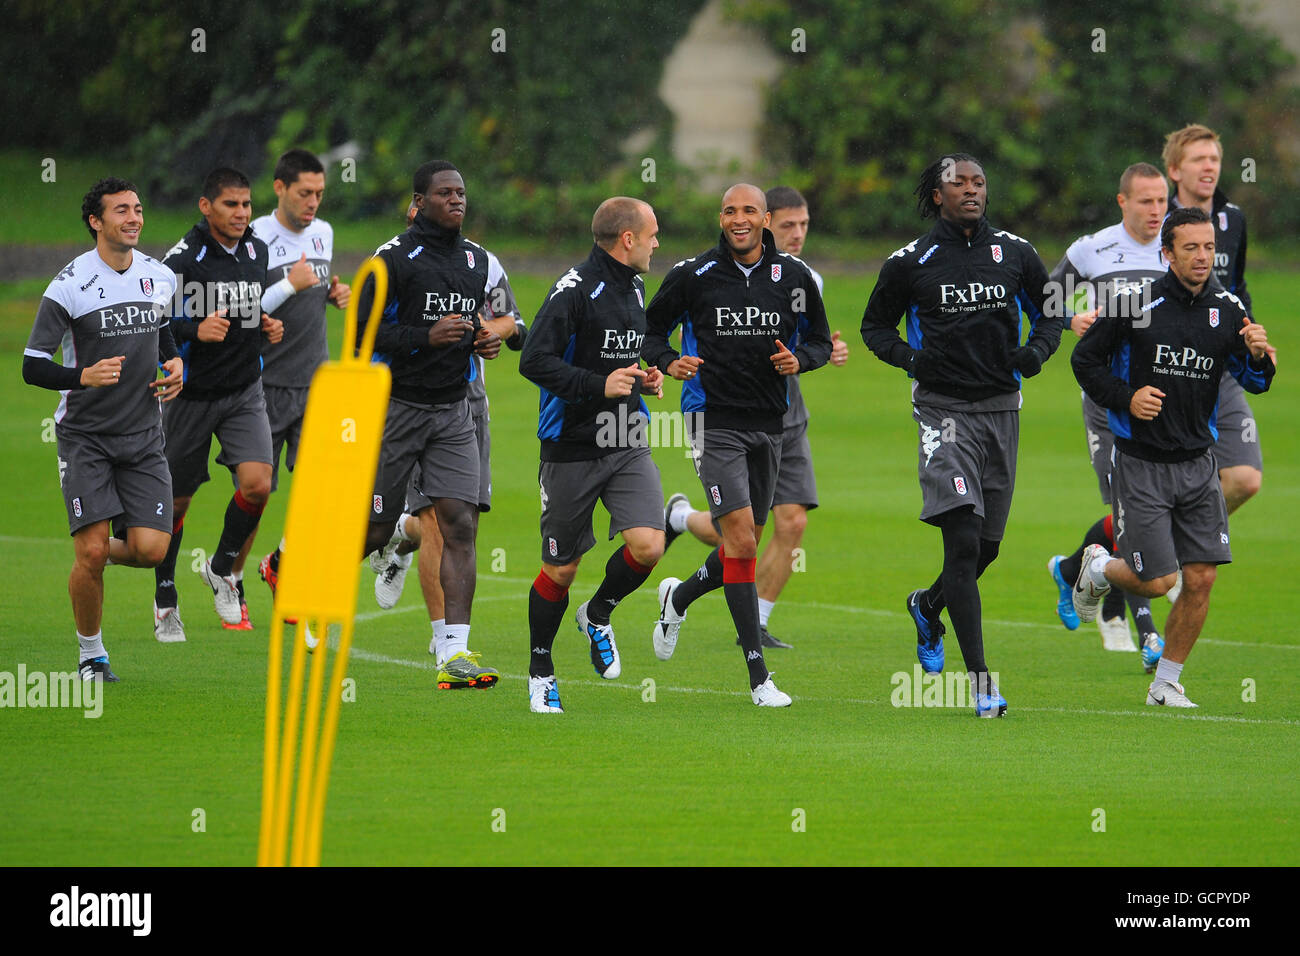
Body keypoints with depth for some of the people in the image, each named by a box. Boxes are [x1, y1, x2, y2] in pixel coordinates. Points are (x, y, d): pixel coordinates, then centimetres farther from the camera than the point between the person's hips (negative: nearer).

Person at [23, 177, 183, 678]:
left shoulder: (160, 277, 5)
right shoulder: (70, 284, -12)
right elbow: (33, 367, -12)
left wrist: (175, 364, 3)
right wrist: (85, 376, -30)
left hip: (143, 434, 4)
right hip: (85, 435, -4)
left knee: (151, 550, -10)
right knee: (92, 553, -12)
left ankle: (108, 552, 26)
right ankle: (90, 651, 11)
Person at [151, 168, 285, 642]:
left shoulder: (257, 251, 5)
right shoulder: (182, 258, -13)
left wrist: (268, 325, 3)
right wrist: (196, 330, -25)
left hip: (245, 392, 4)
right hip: (192, 393, -4)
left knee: (257, 483, -15)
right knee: (176, 500, 5)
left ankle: (222, 567, 11)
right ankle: (165, 599, 23)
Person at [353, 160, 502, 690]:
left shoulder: (476, 259, 11)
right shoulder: (395, 257, -9)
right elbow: (364, 330, -12)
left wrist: (484, 341, 2)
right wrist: (428, 336, -23)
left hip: (452, 409, 5)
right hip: (396, 407, -5)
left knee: (460, 526, -10)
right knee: (376, 531, 2)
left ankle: (454, 652, -14)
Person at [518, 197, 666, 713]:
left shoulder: (634, 289, 12)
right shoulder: (575, 288, -14)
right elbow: (534, 361, -20)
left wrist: (646, 379, 8)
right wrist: (600, 385, -24)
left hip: (628, 447, 6)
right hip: (573, 449, -6)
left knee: (647, 545, -14)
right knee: (560, 569, 4)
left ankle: (599, 613, 14)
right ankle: (540, 669, 23)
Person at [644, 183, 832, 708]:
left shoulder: (794, 278, 3)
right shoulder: (693, 275, -5)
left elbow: (819, 339, 14)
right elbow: (651, 327, 7)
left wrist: (799, 359, -8)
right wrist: (669, 362, -14)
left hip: (769, 423, 4)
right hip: (715, 422, -4)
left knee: (744, 546, 12)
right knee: (741, 543, -15)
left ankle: (679, 597, 45)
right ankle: (758, 674, -13)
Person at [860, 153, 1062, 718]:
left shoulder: (1015, 253, 6)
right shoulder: (911, 262, -1)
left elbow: (1050, 312, 18)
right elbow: (875, 325, 10)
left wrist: (1036, 352, -3)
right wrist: (910, 357, -9)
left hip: (1001, 409, 4)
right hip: (943, 410, -4)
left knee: (986, 545, 11)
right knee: (963, 540, -16)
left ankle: (928, 608, 44)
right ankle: (979, 679, -18)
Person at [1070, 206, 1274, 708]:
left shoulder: (1229, 308, 0)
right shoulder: (1136, 300, -11)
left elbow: (1254, 382, 5)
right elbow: (1085, 359, -1)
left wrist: (1258, 357, -16)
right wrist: (1125, 398, -14)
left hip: (1197, 463, 4)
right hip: (1141, 463, -4)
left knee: (1201, 579, -2)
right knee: (1156, 582, -5)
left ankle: (1166, 685, 15)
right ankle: (1098, 569, 29)